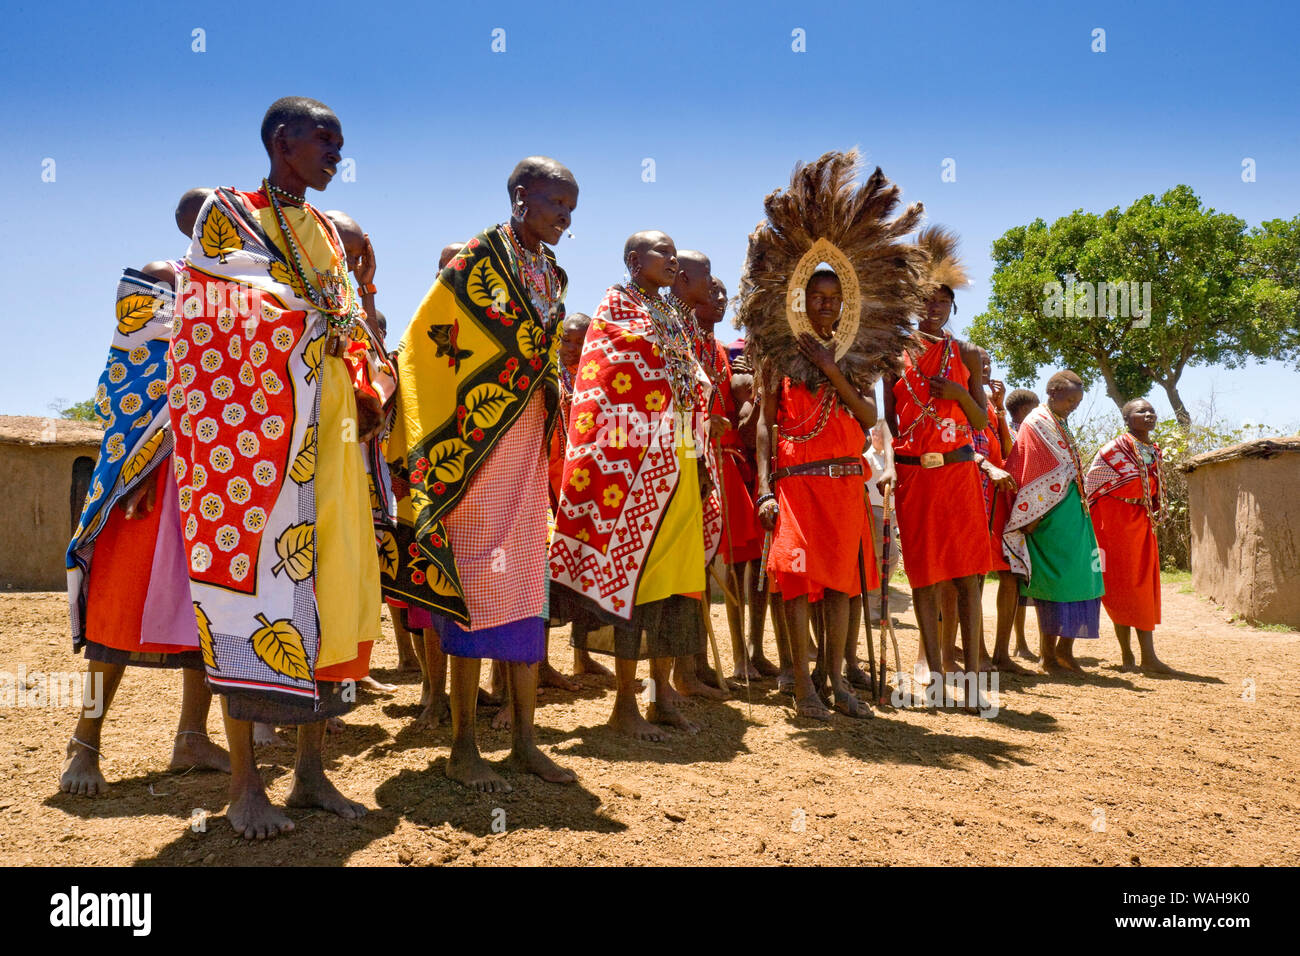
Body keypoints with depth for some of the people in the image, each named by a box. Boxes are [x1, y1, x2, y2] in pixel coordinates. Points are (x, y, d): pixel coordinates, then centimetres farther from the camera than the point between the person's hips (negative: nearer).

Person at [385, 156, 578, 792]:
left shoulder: (552, 276, 15)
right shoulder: (478, 260, -6)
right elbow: (423, 348, -9)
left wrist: (550, 440, 16)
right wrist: (424, 452, -14)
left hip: (529, 446, 7)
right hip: (475, 447, -7)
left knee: (527, 585, 8)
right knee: (478, 584, -6)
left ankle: (523, 738, 16)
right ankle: (463, 748, 4)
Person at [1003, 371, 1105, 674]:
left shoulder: (1060, 426, 20)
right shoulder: (1035, 424, -6)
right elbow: (1028, 471, -13)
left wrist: (1081, 503, 17)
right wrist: (1032, 517, -18)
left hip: (1072, 510, 9)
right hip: (1050, 513, -9)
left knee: (1078, 578, 6)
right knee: (1054, 578, -7)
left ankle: (1064, 649, 12)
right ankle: (1049, 652, -1)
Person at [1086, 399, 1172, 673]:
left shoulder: (1155, 453, 13)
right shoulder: (1114, 448, -7)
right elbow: (1090, 483, -4)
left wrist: (1154, 516, 15)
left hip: (1142, 524, 6)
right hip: (1115, 522, -6)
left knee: (1146, 586, 3)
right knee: (1122, 586, -6)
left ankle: (1148, 655, 6)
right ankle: (1127, 656, -4)